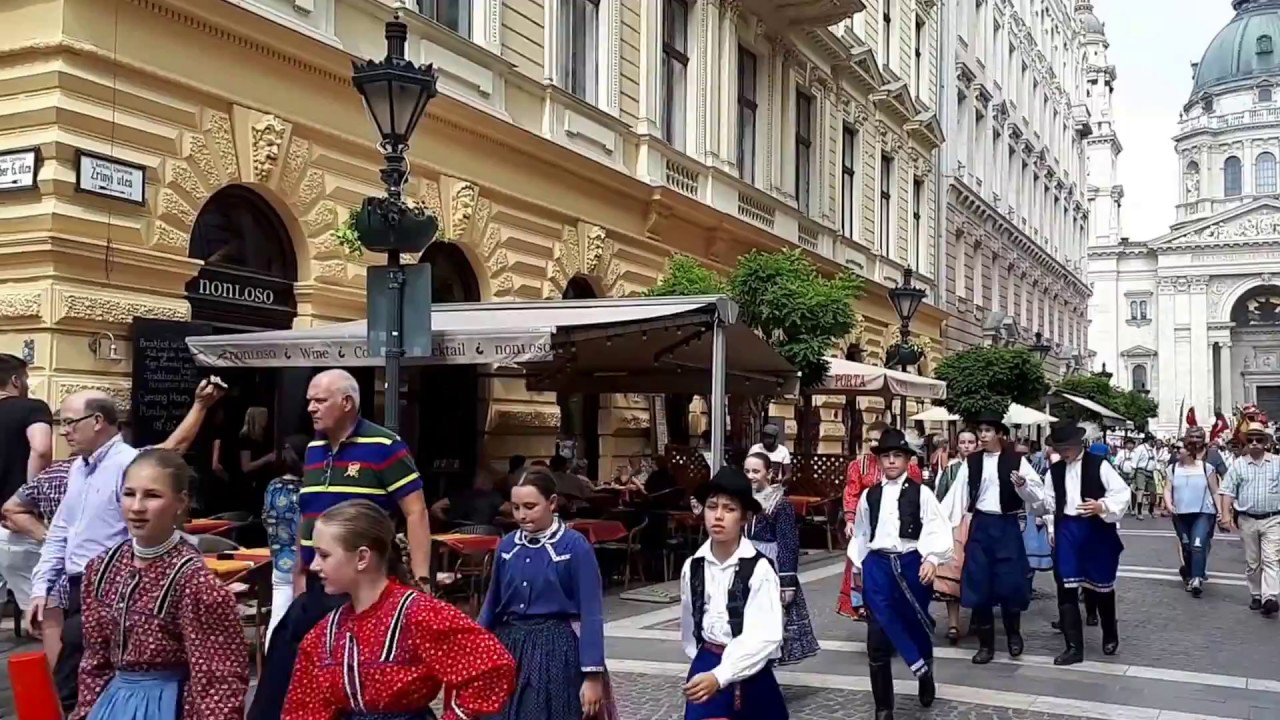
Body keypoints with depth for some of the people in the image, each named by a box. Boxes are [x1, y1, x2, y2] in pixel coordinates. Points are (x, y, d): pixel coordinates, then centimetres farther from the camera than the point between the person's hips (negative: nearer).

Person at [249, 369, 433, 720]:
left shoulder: (384, 446, -11)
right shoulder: (313, 449, 11)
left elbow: (416, 512, -13)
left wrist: (421, 580, -19)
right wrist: (300, 574, 17)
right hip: (316, 586, 7)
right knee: (283, 662, 8)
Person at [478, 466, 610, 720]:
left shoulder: (575, 547, -11)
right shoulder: (507, 546, 3)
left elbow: (590, 614, -11)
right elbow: (492, 605, 13)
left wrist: (592, 675, -13)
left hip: (557, 651, -5)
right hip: (509, 649, 5)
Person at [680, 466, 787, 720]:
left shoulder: (759, 569, -14)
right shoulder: (692, 567, 0)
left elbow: (766, 637, -22)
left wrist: (720, 676, -30)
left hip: (749, 674, -3)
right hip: (705, 672, 3)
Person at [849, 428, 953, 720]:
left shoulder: (921, 493, -2)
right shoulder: (869, 495, 9)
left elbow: (937, 529, -9)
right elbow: (861, 533, 16)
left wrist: (932, 558, -23)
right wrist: (858, 566, 16)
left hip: (912, 563, -2)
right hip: (877, 565, 2)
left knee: (917, 624, 15)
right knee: (877, 637, -1)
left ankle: (925, 674, 49)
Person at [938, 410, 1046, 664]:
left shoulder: (1016, 460, -3)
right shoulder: (971, 463, 4)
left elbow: (1037, 494, -7)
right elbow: (957, 495, 0)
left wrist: (1023, 485, -27)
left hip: (1007, 527, -2)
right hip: (980, 526, 2)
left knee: (1009, 582, 0)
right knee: (979, 584, 4)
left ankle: (1013, 633, 27)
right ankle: (986, 644, 16)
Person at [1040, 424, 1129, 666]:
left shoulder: (1099, 465, -7)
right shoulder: (1054, 471, 6)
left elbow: (1122, 493, -11)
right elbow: (1050, 504, 11)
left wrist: (1102, 506, -25)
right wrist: (1052, 531, 7)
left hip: (1097, 531, -3)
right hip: (1066, 531, 3)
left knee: (1101, 585, 12)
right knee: (1066, 588, -3)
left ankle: (1110, 635, 37)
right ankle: (1074, 647, 3)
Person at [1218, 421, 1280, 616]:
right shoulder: (1238, 464, 3)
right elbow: (1227, 491, 2)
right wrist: (1226, 515, -6)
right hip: (1247, 520, 2)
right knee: (1252, 562, 11)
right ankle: (1255, 596, 22)